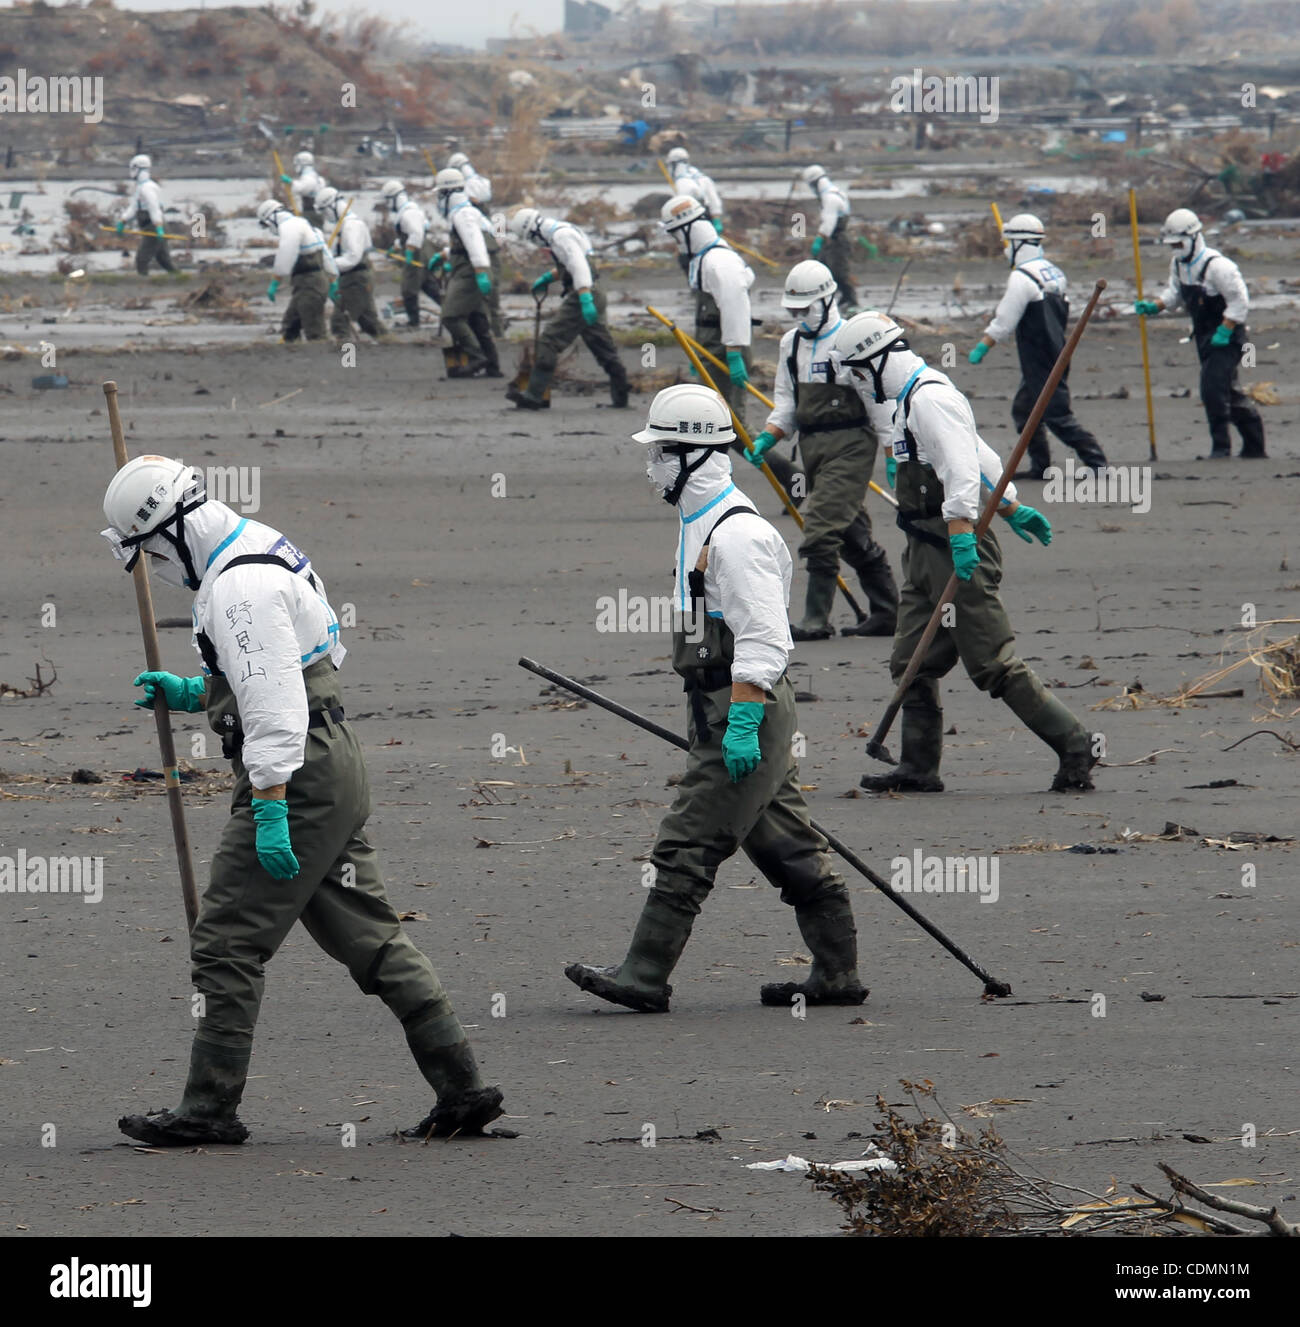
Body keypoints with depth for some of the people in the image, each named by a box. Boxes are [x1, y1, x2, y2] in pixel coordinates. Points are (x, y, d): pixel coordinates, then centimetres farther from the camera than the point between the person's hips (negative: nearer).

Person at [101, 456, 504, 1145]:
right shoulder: (265, 549, 15)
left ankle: (209, 1108, 1)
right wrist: (192, 693, 25)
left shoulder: (241, 585, -19)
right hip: (333, 761, 11)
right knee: (367, 934, 12)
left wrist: (270, 810, -26)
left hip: (298, 776, -11)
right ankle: (462, 1086, 10)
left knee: (227, 942, -4)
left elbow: (274, 705, -25)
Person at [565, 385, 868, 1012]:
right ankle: (836, 974, 17)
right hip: (726, 713, 11)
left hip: (745, 710, -11)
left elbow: (763, 642, -23)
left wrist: (742, 724, -26)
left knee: (686, 847, -9)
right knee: (787, 849, 12)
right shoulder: (702, 525, 16)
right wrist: (711, 715, 27)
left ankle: (644, 977, -8)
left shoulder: (737, 535, -18)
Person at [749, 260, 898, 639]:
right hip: (811, 447, 8)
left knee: (821, 526, -15)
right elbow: (787, 402, 17)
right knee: (852, 534, 13)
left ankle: (817, 619, -13)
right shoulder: (791, 344, 13)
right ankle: (886, 612, 23)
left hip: (850, 446, -8)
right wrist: (766, 439, 2)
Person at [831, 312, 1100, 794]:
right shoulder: (911, 399, 19)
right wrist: (1012, 508, 35)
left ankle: (1075, 747, -5)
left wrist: (961, 537, -31)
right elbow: (981, 456, 28)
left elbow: (962, 469, -26)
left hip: (959, 553, -11)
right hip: (927, 552, 11)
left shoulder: (930, 399, -15)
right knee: (912, 662, 8)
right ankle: (919, 767, 12)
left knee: (993, 664, -10)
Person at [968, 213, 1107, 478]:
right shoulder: (1054, 273, 11)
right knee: (1024, 410, 16)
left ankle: (1096, 461, -10)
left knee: (1057, 416, -7)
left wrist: (981, 347, -8)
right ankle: (1040, 466, 17)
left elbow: (1004, 321, -17)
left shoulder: (1022, 278, -17)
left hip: (1040, 363, -9)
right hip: (1056, 354, 9)